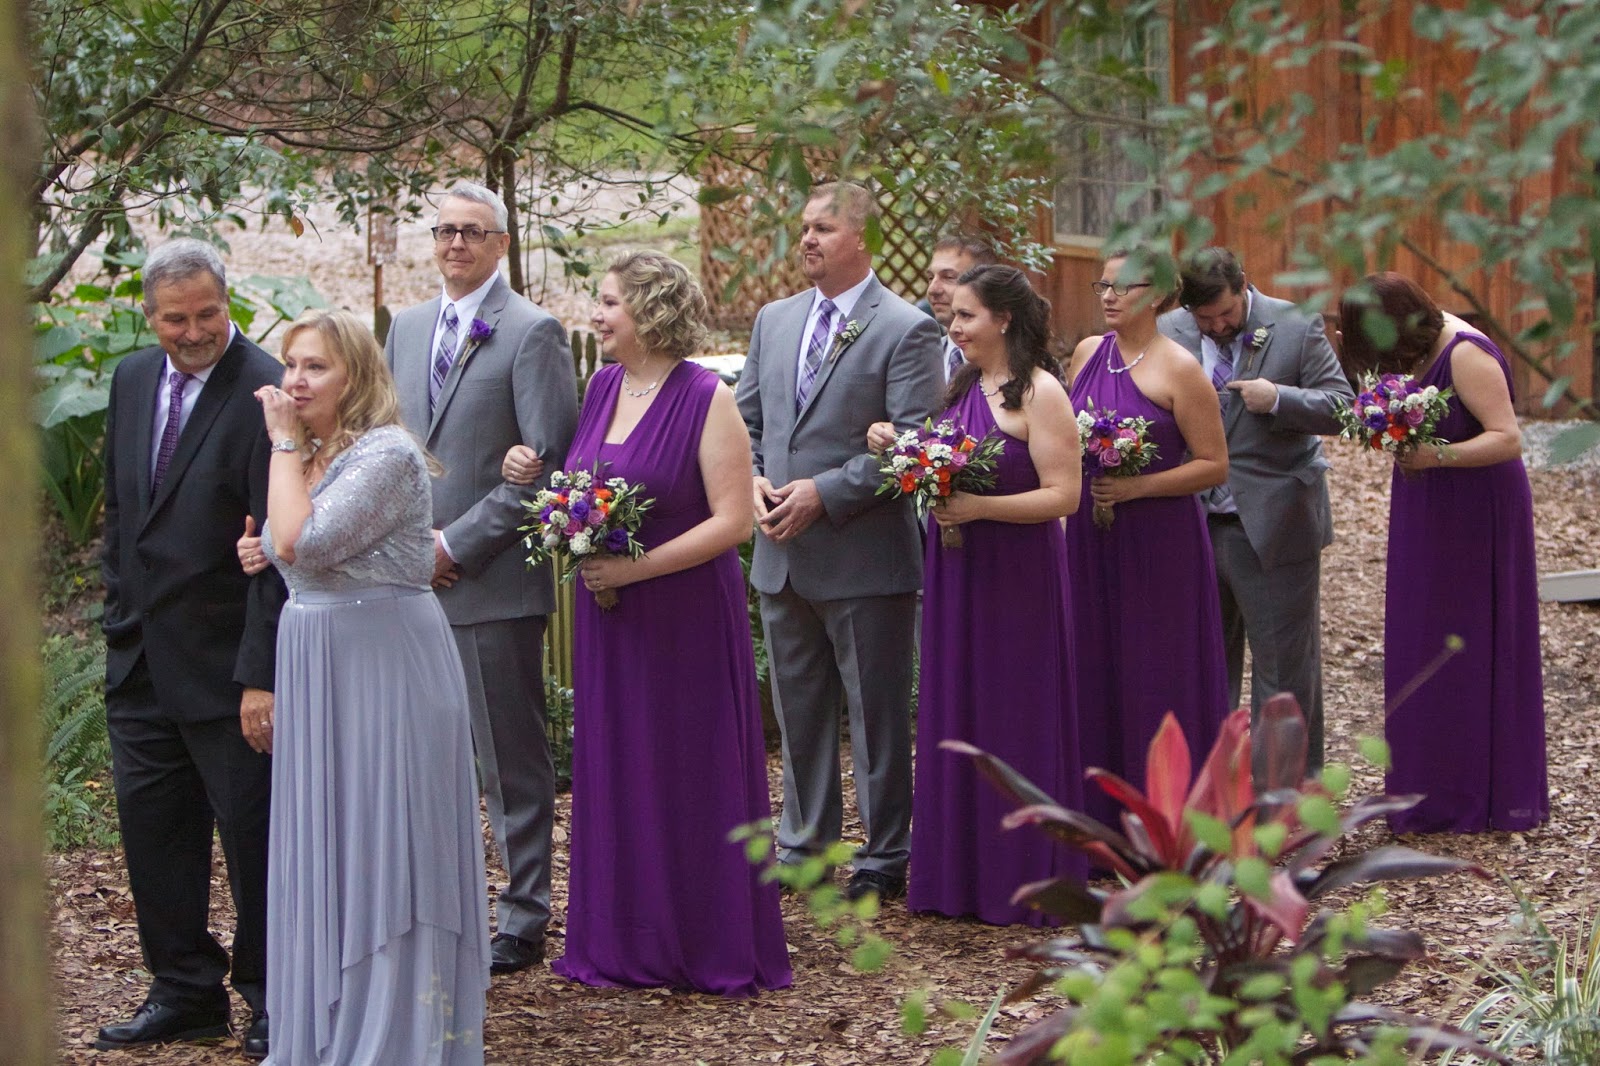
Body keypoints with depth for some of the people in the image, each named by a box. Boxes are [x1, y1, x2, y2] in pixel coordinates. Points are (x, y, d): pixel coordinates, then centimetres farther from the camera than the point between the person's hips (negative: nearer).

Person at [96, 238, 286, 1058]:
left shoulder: (266, 394, -16)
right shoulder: (132, 380, 8)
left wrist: (263, 675, -21)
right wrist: (119, 612, 14)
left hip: (225, 662, -7)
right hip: (141, 653, 7)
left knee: (252, 828, 4)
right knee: (151, 824, 11)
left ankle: (270, 996, 19)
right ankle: (184, 992, 24)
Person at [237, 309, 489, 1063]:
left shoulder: (386, 454, -15)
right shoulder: (313, 456, 13)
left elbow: (303, 543, -25)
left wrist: (285, 443, -15)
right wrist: (266, 551, 5)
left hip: (384, 673, -9)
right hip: (315, 671, 9)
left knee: (382, 846, -3)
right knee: (325, 850, 13)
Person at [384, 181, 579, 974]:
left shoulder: (532, 333, -6)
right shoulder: (407, 328, 15)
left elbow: (548, 462, -12)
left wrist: (457, 543, -13)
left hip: (492, 583, -6)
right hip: (412, 580, 6)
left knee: (510, 763, 2)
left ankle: (523, 921, 10)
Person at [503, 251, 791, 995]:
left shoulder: (706, 399, -11)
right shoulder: (601, 387, 8)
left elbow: (734, 520, -15)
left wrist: (636, 567, -20)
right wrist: (536, 476, 0)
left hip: (686, 618, -6)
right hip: (608, 619, 6)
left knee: (692, 775, 1)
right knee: (614, 773, 9)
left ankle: (713, 948, 12)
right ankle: (628, 943, 19)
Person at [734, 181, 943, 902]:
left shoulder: (905, 330, -9)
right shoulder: (774, 321, 12)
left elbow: (911, 443, -15)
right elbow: (746, 418, 17)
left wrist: (824, 492, -19)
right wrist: (753, 480, -3)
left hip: (864, 556, -6)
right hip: (783, 556, 6)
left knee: (876, 714, 3)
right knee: (798, 708, 14)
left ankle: (885, 856, 12)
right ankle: (804, 846, 25)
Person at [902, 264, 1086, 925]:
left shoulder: (1039, 392, -11)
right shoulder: (962, 387, 12)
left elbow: (1064, 495, -16)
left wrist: (979, 508, -23)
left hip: (1018, 576, -7)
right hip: (955, 574, 7)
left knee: (1015, 723, 0)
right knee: (955, 719, 9)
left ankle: (1021, 880, 9)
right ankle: (960, 875, 17)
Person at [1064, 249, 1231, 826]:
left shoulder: (1178, 369, -11)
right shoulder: (1087, 353, 7)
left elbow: (1214, 465, -10)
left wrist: (1137, 487, -19)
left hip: (1160, 543, -6)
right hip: (1091, 540, 6)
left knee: (1157, 676, 0)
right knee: (1097, 672, 7)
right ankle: (1105, 816, 16)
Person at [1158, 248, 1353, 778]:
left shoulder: (1297, 328, -5)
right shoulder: (1168, 333, 4)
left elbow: (1341, 406, -5)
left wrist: (1279, 399, -19)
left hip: (1274, 529, -3)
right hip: (1193, 529, 3)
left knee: (1284, 665, 4)